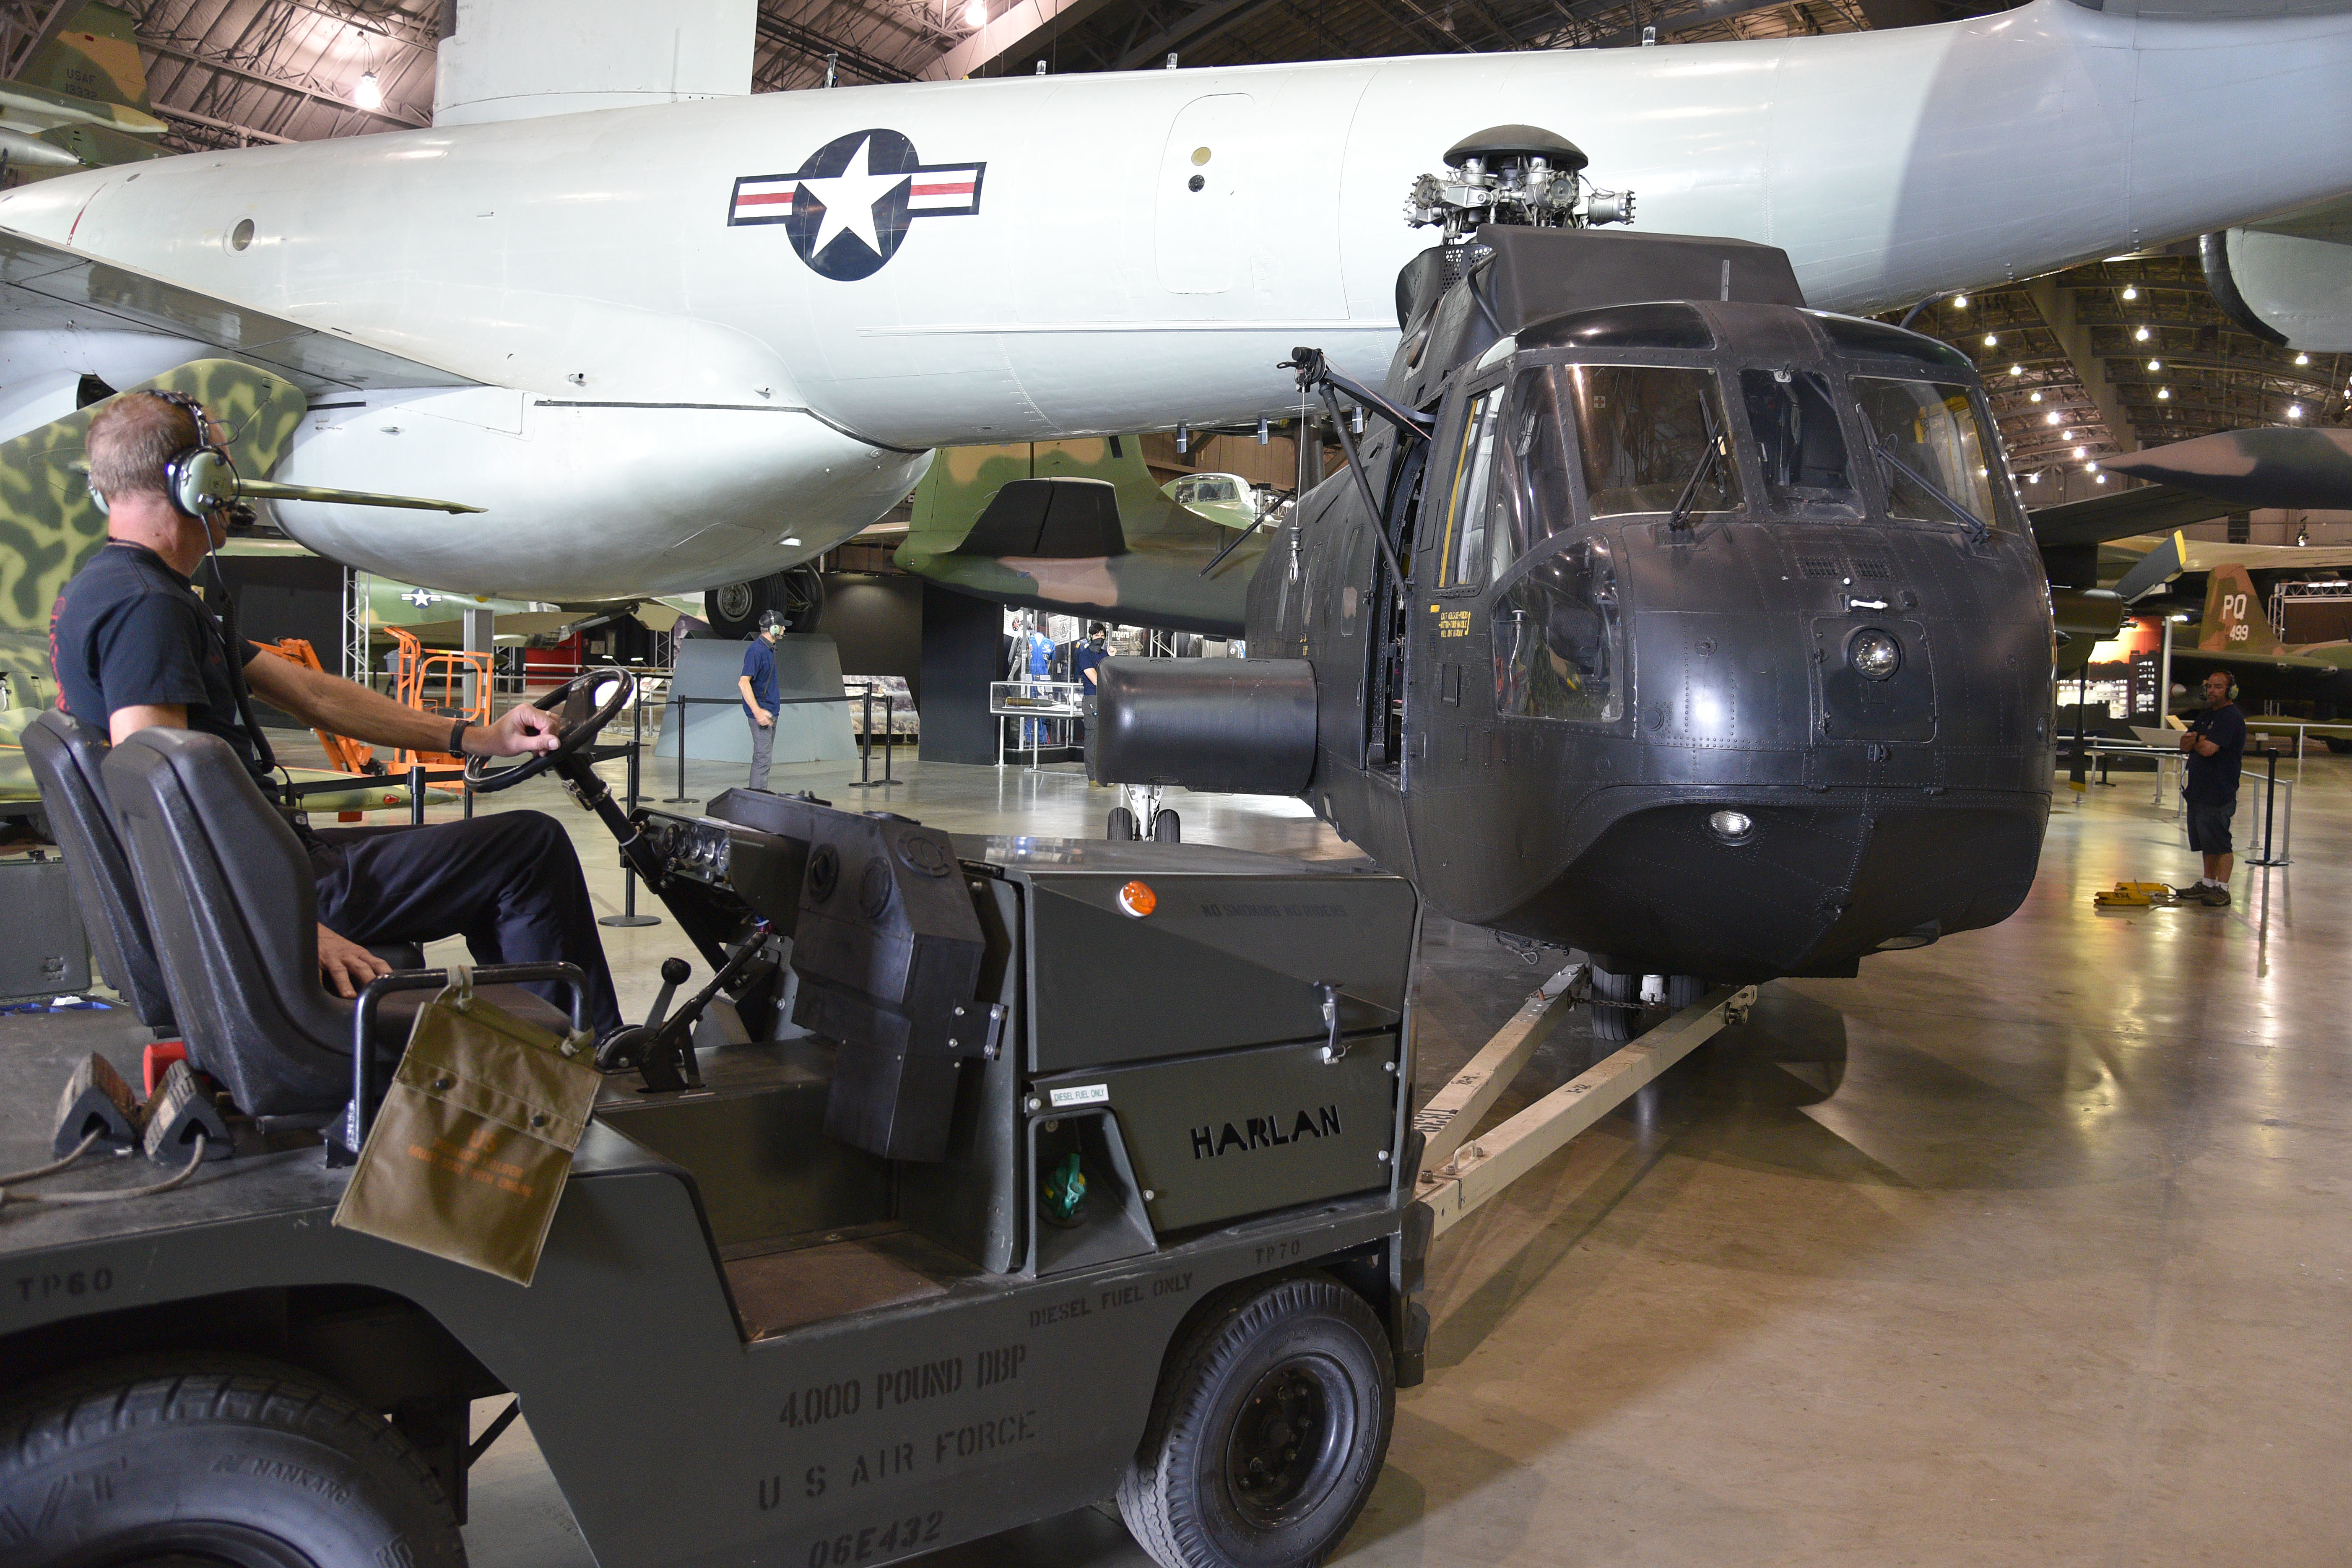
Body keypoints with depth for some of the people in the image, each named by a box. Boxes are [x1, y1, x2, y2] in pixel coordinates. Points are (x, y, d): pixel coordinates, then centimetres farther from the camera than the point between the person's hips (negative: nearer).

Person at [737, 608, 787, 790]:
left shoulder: (769, 648, 12)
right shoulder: (757, 650, -18)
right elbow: (743, 683, -24)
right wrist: (758, 712, -28)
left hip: (770, 712, 10)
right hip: (761, 713, -10)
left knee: (764, 756, 14)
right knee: (763, 757, -10)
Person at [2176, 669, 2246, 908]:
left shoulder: (2232, 717, -13)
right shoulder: (2206, 715, 18)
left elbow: (2208, 749, -23)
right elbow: (2184, 744, 14)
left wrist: (2195, 742, -1)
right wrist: (2191, 739, -9)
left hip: (2219, 794, -9)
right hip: (2199, 790, 9)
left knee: (2220, 843, -5)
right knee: (2207, 842, 16)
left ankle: (2222, 889, -1)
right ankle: (2208, 884, 23)